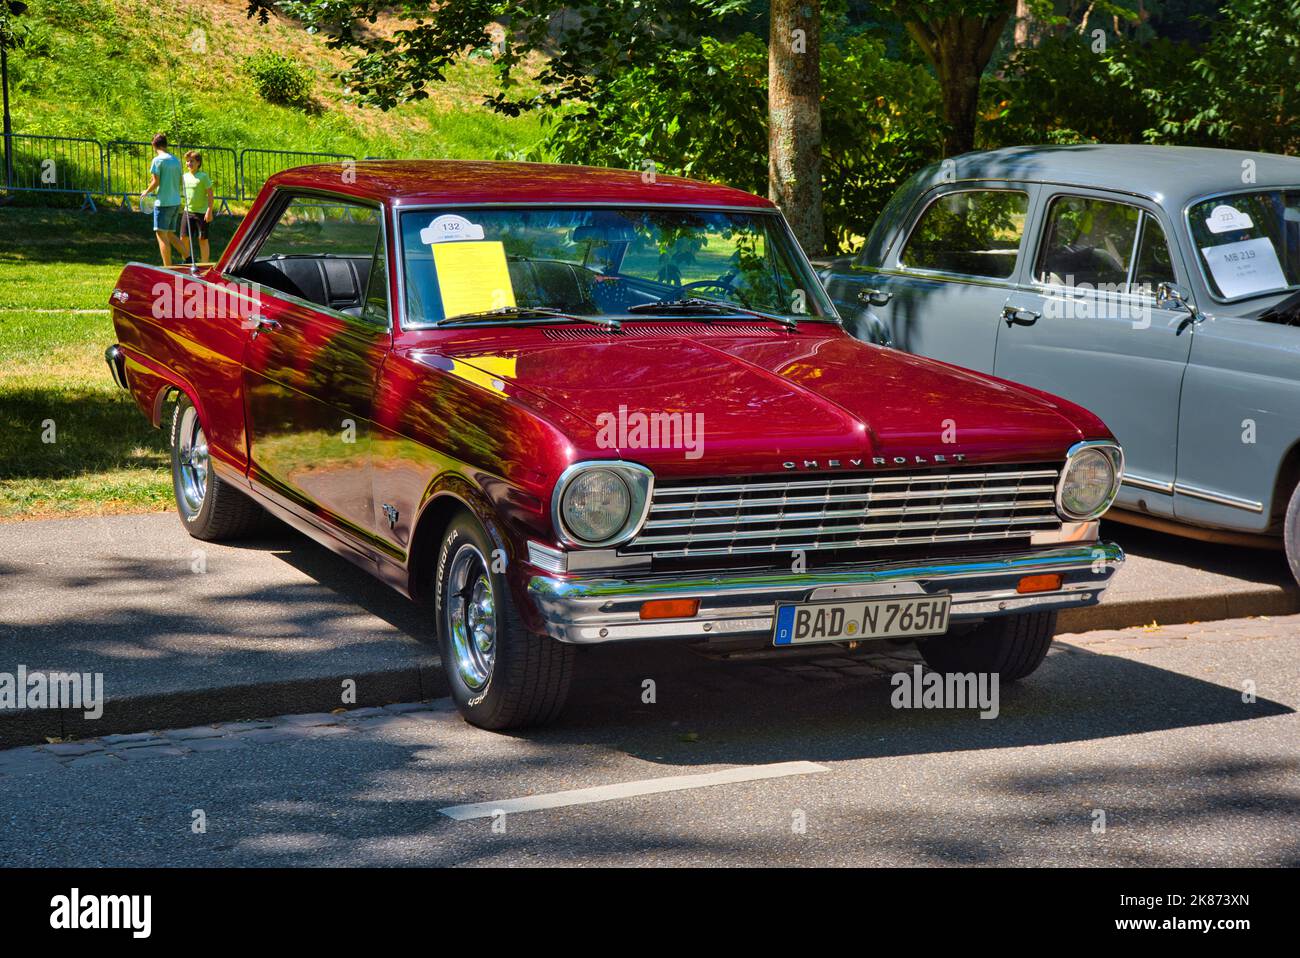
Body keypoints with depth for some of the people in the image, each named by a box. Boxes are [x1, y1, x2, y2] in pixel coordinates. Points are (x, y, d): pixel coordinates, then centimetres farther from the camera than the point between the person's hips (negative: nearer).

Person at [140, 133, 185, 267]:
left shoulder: (158, 160, -10)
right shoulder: (176, 160, 11)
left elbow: (156, 182, -12)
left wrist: (146, 192, 6)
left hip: (163, 202, -7)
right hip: (176, 202, 7)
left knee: (161, 234, -2)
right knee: (170, 234, 17)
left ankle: (168, 268, -5)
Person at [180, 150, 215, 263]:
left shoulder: (203, 176, -8)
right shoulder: (185, 176, 8)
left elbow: (210, 194, -10)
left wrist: (209, 211, -15)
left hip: (202, 212, -5)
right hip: (188, 211, 5)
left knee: (203, 239, 2)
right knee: (184, 238, 2)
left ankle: (204, 264, 9)